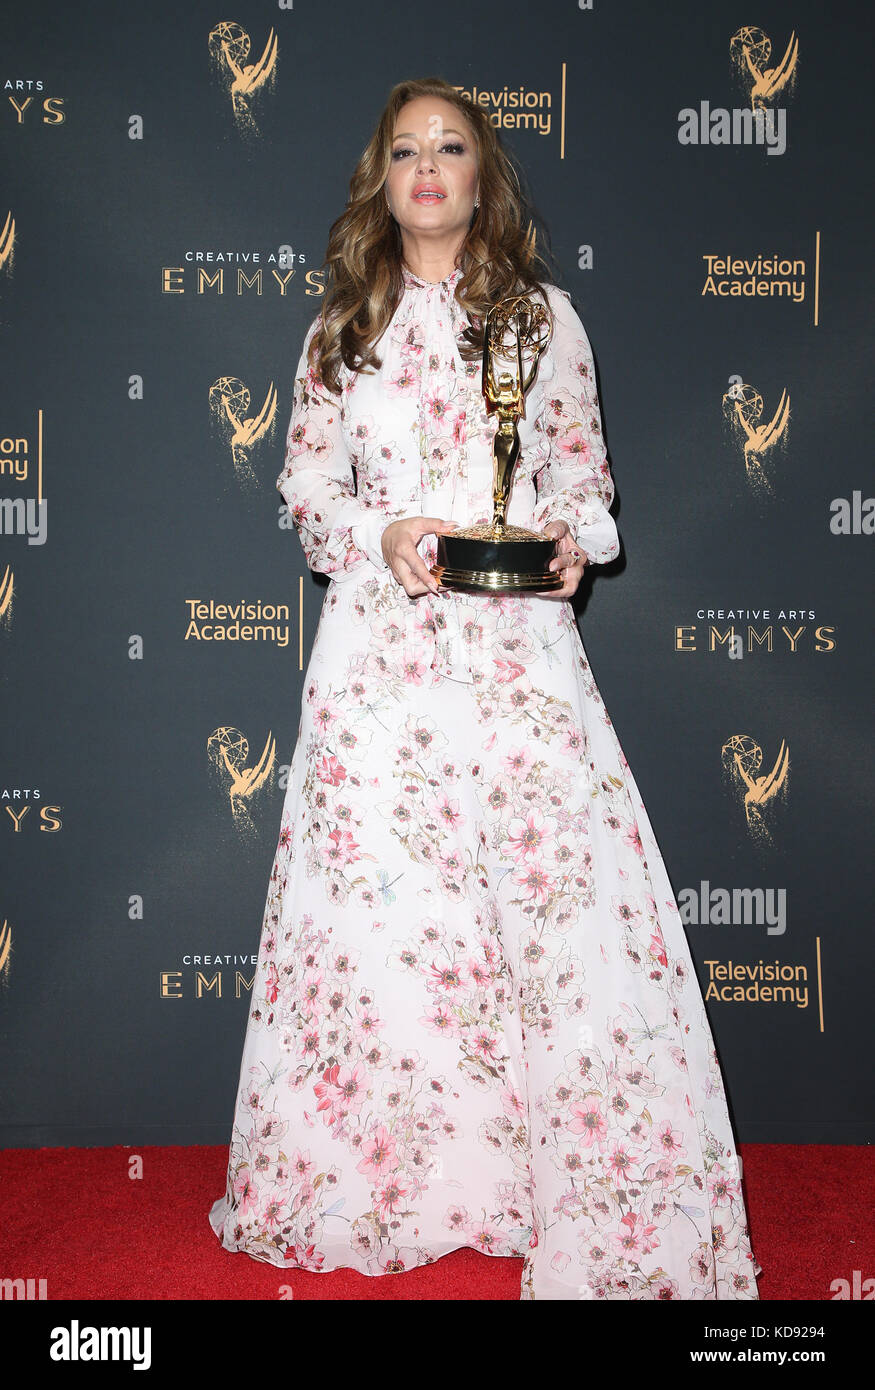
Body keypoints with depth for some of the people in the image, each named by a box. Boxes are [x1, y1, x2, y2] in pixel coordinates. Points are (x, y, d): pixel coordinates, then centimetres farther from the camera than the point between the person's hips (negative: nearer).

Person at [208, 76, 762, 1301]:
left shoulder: (543, 312, 10)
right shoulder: (342, 326, 12)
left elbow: (582, 468, 12)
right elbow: (306, 486, 12)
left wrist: (574, 537, -9)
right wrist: (378, 536, -7)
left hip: (518, 638, -1)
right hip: (380, 639, 1)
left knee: (558, 885, -7)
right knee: (379, 896, 2)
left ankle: (592, 1192, 7)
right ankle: (386, 1182, 19)